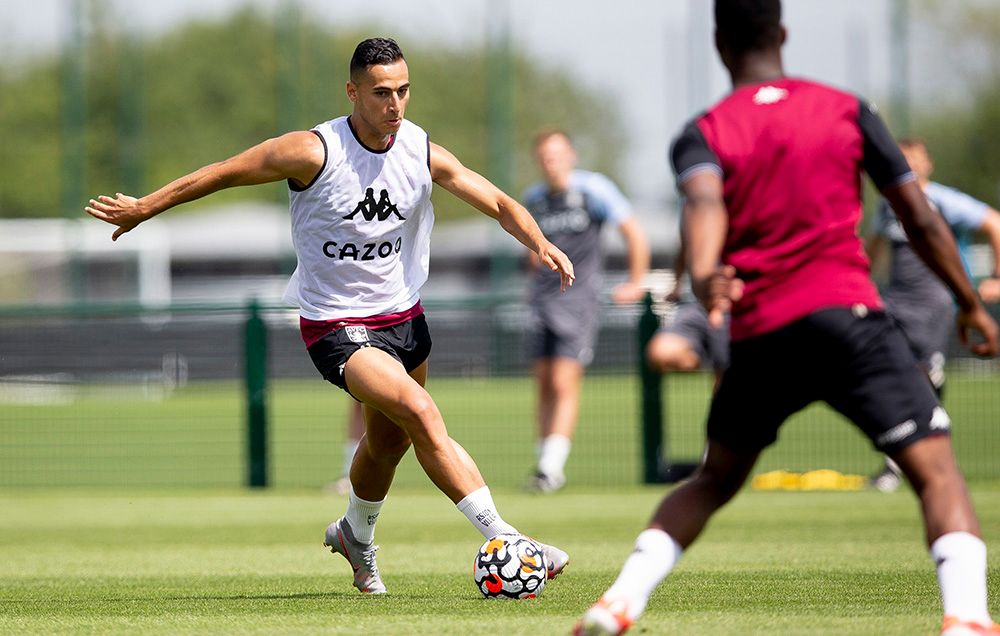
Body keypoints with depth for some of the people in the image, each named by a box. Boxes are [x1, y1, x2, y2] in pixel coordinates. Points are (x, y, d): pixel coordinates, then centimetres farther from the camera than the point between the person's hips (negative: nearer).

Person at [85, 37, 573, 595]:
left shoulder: (424, 154, -7)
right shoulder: (315, 151, -19)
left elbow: (498, 204, -6)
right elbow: (224, 173, -8)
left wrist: (541, 244, -26)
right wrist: (144, 208, -1)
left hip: (404, 316, 6)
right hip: (337, 325, -6)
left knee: (389, 442, 18)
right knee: (421, 415, -24)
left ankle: (356, 537, 48)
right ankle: (502, 540, -24)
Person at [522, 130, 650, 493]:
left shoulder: (594, 189, -5)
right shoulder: (533, 198, 10)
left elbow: (633, 232, 2)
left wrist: (635, 284, 4)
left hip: (579, 299, -5)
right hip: (542, 300, 5)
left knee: (564, 384, -13)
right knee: (544, 385, 4)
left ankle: (552, 466, -15)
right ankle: (546, 465, 10)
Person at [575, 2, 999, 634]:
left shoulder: (704, 135, 9)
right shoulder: (848, 111, 11)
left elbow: (704, 201, -14)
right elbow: (921, 219, 11)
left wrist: (704, 274, -33)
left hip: (758, 332, 2)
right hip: (847, 311, -2)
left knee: (714, 480, 24)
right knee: (937, 470, -6)